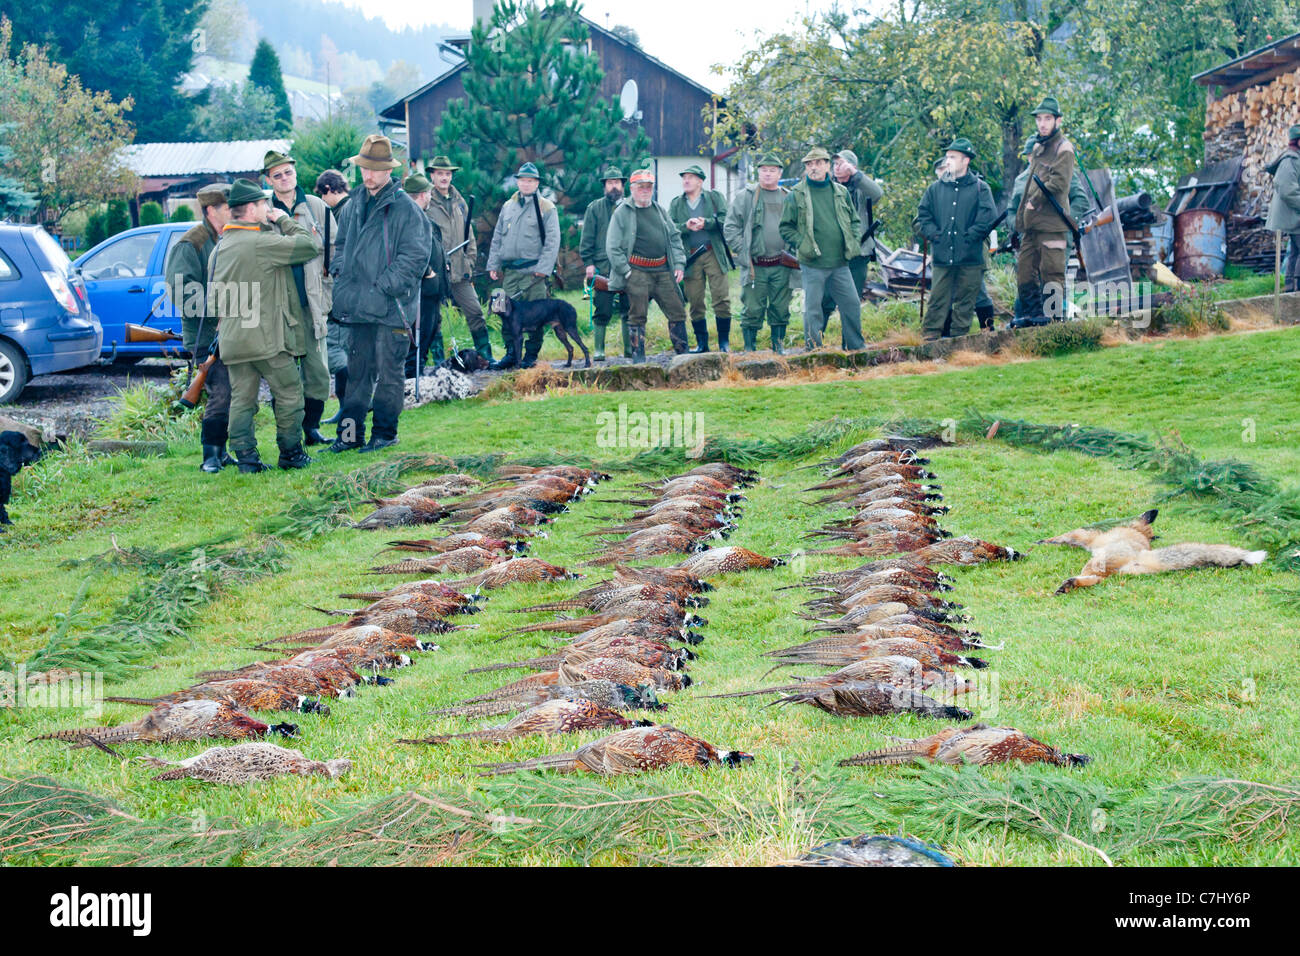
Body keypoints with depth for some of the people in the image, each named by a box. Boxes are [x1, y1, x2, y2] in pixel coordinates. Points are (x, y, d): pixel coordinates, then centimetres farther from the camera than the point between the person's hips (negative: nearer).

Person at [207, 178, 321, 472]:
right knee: (289, 393, 5)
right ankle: (291, 453, 10)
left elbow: (214, 297, 19)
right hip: (266, 337, -7)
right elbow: (311, 246, -10)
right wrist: (285, 221, 2)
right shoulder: (263, 242, -14)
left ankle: (246, 457, 6)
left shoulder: (219, 248, 13)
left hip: (232, 338, 7)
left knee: (242, 398, 8)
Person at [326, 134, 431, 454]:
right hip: (359, 307, 6)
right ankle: (350, 435, 14)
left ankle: (384, 433, 12)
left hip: (391, 308, -6)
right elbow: (342, 245, 26)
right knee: (357, 372, 9)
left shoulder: (405, 209, -9)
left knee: (389, 373, 2)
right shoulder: (354, 206, 13)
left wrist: (383, 288, -15)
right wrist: (342, 277, 9)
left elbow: (415, 257, -12)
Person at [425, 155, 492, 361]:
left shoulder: (459, 202, 15)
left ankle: (485, 353, 10)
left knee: (475, 311, 2)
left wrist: (470, 258, 14)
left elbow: (469, 233, 22)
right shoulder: (426, 202, -4)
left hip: (459, 271, 5)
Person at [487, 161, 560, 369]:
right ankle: (511, 353, 9)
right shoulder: (508, 207, 15)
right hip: (509, 271, 4)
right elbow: (497, 238, 19)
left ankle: (531, 355, 4)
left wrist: (543, 268, -12)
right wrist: (493, 264, 11)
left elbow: (552, 241, -4)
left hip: (533, 272, -4)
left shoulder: (546, 208, 1)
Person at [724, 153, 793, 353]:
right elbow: (730, 228, 1)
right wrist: (743, 252, -6)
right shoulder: (746, 197, 3)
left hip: (781, 266, 2)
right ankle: (749, 348, 5)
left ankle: (779, 346, 17)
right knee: (752, 310, -2)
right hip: (754, 267, -2)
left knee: (780, 309, 7)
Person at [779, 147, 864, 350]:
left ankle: (856, 348, 19)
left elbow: (855, 221, 19)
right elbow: (786, 227, 1)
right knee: (813, 308, 1)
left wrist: (855, 242, 3)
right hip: (812, 265, -4)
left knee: (852, 304, 7)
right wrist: (802, 244, -12)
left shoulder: (841, 192, 10)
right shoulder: (796, 195, -1)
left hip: (840, 263, 4)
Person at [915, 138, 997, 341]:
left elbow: (989, 218, -3)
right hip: (941, 257, 2)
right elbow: (922, 218, 12)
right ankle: (930, 337, 0)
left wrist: (968, 237, -9)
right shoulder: (935, 189, 12)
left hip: (970, 258, -1)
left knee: (965, 303, 3)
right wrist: (935, 234, -3)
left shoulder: (980, 188, 4)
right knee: (937, 300, -1)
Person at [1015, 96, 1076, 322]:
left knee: (1051, 273, -7)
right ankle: (1035, 317, 16)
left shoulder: (1063, 148, -5)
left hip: (1051, 222, -9)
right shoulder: (1038, 147, 21)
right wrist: (1021, 217, 19)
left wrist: (1035, 202, -11)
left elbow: (1059, 183, -17)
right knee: (1025, 272, 9)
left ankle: (1054, 319, -4)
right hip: (1032, 223, 9)